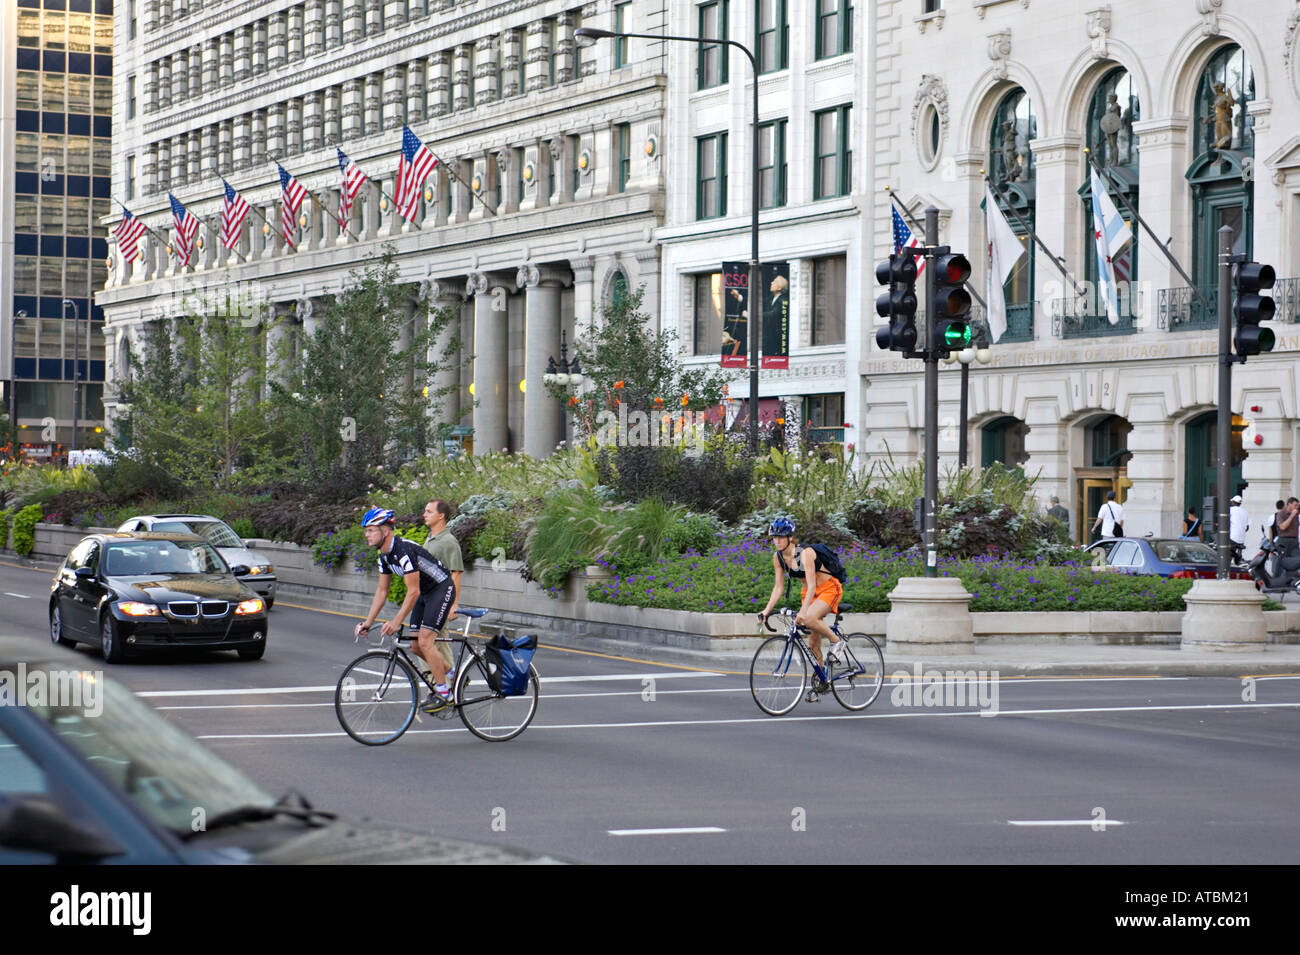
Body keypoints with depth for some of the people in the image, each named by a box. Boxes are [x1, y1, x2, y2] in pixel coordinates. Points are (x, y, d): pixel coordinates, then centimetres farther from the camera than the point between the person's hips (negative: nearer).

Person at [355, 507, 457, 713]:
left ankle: (443, 692, -7)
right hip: (426, 593, 9)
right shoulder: (385, 555, 2)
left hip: (442, 589, -9)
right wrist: (368, 622, 2)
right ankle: (451, 675, 24)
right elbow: (382, 590, 9)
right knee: (416, 645, 6)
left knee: (424, 641, -17)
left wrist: (396, 622, -31)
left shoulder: (404, 550, -27)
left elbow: (413, 592, -28)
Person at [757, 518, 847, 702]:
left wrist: (803, 611, -44)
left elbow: (812, 585, -33)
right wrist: (767, 609, -11)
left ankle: (835, 641, -10)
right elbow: (779, 587, 0)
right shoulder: (778, 557, -6)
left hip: (829, 588, -7)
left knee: (810, 618, -35)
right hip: (809, 592, 7)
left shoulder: (805, 552, -27)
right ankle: (819, 682, 17)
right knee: (813, 643, 5)